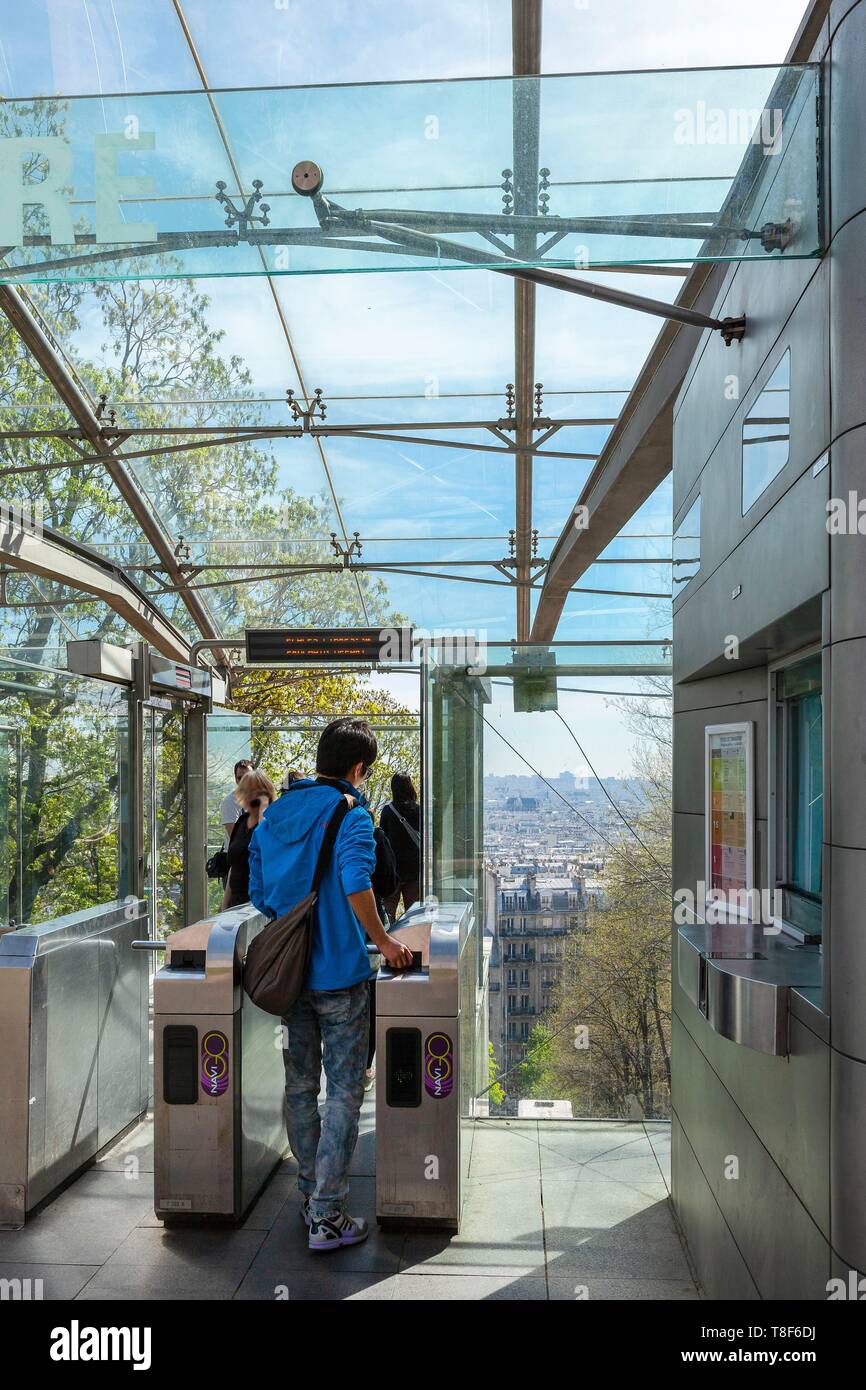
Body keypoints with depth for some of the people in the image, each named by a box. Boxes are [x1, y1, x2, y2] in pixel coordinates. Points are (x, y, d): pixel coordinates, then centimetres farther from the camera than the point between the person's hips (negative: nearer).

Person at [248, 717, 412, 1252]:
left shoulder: (273, 815, 8)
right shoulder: (350, 815, -13)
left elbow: (260, 894, 11)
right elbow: (356, 883, -28)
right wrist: (383, 941, -16)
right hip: (339, 974, -6)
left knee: (300, 1086, 17)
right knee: (344, 1092, 2)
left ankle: (310, 1193, 30)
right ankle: (328, 1216, 5)